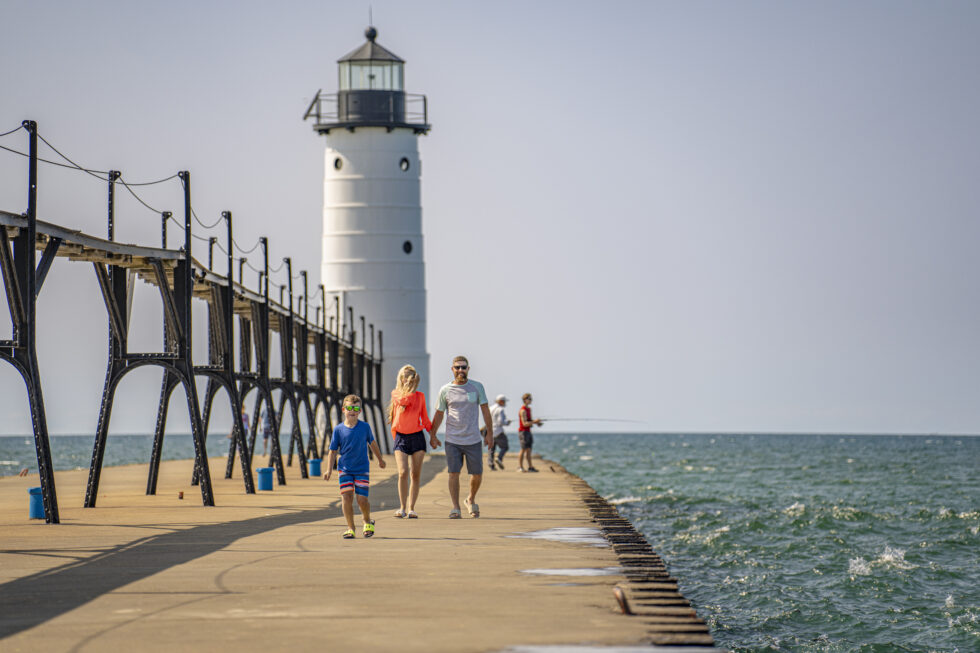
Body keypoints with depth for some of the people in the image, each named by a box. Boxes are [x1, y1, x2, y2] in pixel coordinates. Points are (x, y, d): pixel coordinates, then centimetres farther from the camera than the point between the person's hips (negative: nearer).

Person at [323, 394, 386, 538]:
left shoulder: (365, 427, -2)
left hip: (362, 469, 0)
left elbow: (372, 443, 16)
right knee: (346, 497, -10)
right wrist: (329, 470, -7)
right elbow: (333, 451, 1)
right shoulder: (339, 429, -3)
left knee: (362, 499, -5)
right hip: (345, 469, 0)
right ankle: (350, 528, 3)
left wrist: (380, 459, 28)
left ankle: (368, 522, 24)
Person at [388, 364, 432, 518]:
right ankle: (402, 507, -1)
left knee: (416, 474, 0)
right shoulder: (395, 394, 3)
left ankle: (411, 508, 7)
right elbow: (405, 400, -19)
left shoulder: (420, 396, 5)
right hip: (401, 437, -1)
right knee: (403, 472, -12)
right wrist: (412, 386, -13)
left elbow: (425, 419, 10)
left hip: (417, 437, 1)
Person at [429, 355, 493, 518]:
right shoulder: (445, 390, 3)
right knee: (454, 473, -7)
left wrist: (489, 432, 3)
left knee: (477, 474, 5)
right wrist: (432, 435, 11)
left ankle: (471, 500, 30)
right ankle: (455, 508, -2)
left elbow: (485, 410, 7)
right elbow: (438, 414, 12)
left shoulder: (477, 387, 4)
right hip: (452, 440, -1)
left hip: (473, 439, 1)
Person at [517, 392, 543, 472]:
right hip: (523, 432, -9)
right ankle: (520, 467, -5)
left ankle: (530, 467, 7)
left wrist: (536, 422, 7)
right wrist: (534, 421, -25)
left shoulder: (528, 409, 15)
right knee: (523, 450, -8)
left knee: (528, 450, 7)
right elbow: (525, 424, -21)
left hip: (528, 432, 9)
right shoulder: (523, 410, -16)